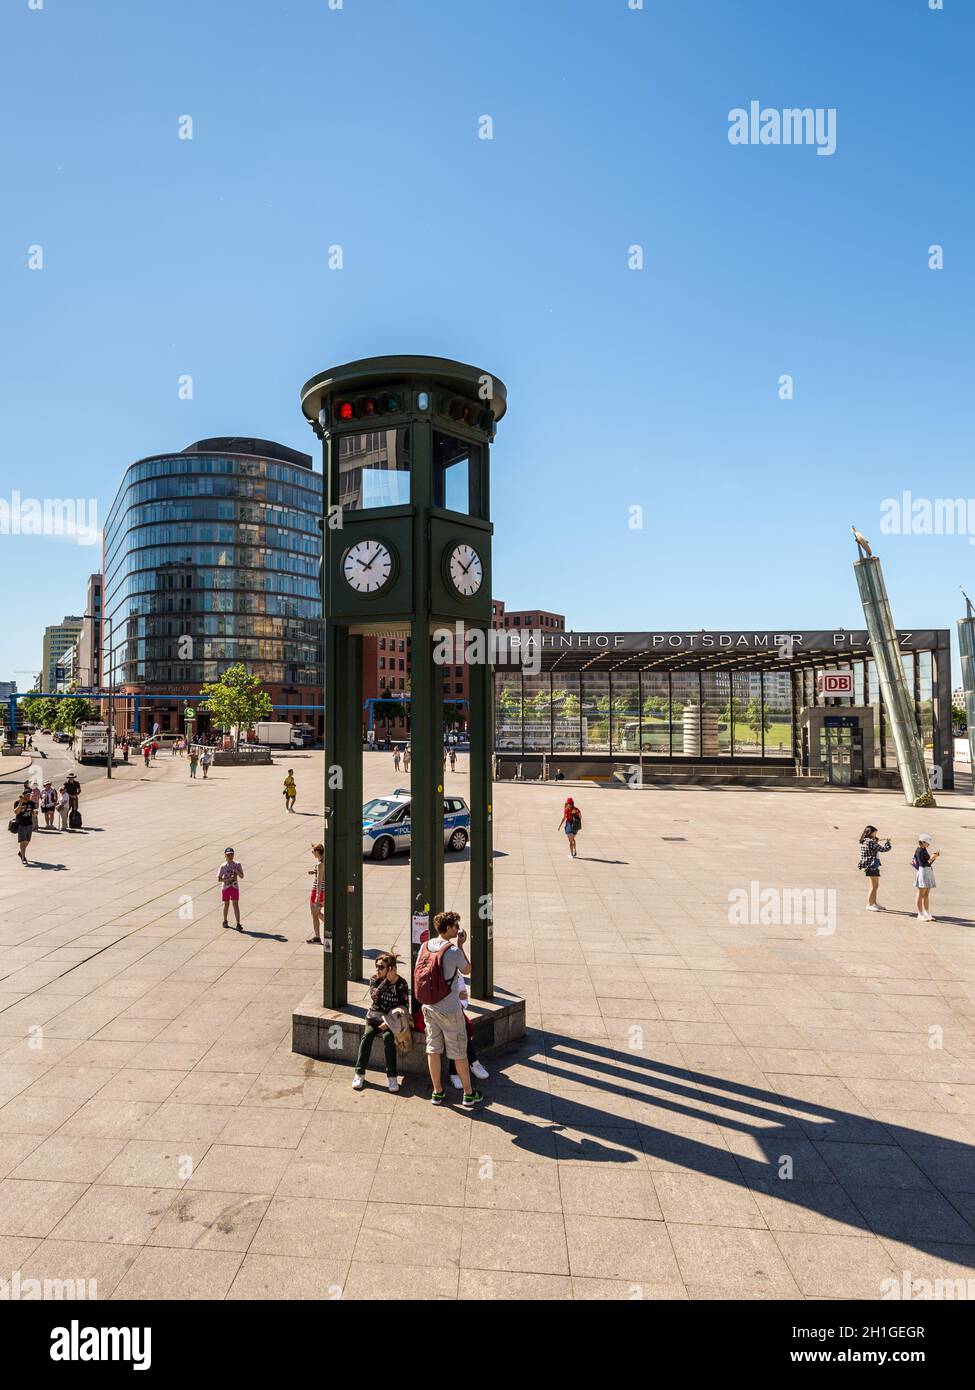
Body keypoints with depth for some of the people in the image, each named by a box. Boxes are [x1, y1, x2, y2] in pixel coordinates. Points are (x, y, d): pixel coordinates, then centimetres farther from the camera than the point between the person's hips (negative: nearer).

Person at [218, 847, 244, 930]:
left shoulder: (237, 864, -1)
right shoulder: (223, 866, -4)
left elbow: (242, 876, -1)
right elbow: (219, 879, -6)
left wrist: (237, 871, -20)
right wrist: (229, 879, -19)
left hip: (234, 887, 0)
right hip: (226, 888, 0)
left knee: (236, 905, -7)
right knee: (226, 904, 11)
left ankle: (238, 924, -10)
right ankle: (225, 921, 32)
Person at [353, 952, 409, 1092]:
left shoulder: (401, 983, -6)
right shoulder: (375, 980, -2)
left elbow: (404, 1006, -6)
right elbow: (374, 996, -21)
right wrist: (387, 980, -28)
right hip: (374, 1017, 2)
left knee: (388, 1037, -29)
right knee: (367, 1035, -25)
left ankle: (391, 1077, -21)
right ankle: (359, 1074, -15)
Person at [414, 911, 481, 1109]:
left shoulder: (424, 947, -3)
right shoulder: (454, 951, -19)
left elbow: (419, 973, 7)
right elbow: (467, 970, -2)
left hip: (428, 1008, 5)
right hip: (449, 1010, -5)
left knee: (433, 1049, 15)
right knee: (459, 1052, 8)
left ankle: (438, 1092, 25)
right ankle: (469, 1095, 19)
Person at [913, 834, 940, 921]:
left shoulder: (924, 850, 15)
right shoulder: (919, 851, -12)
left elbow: (928, 862, 16)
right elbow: (922, 864, -16)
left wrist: (934, 856, 7)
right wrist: (931, 859, -19)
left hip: (928, 872, 9)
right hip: (922, 872, -9)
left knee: (926, 895, 11)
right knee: (920, 895, -4)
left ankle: (927, 914, 15)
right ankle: (920, 915, 0)